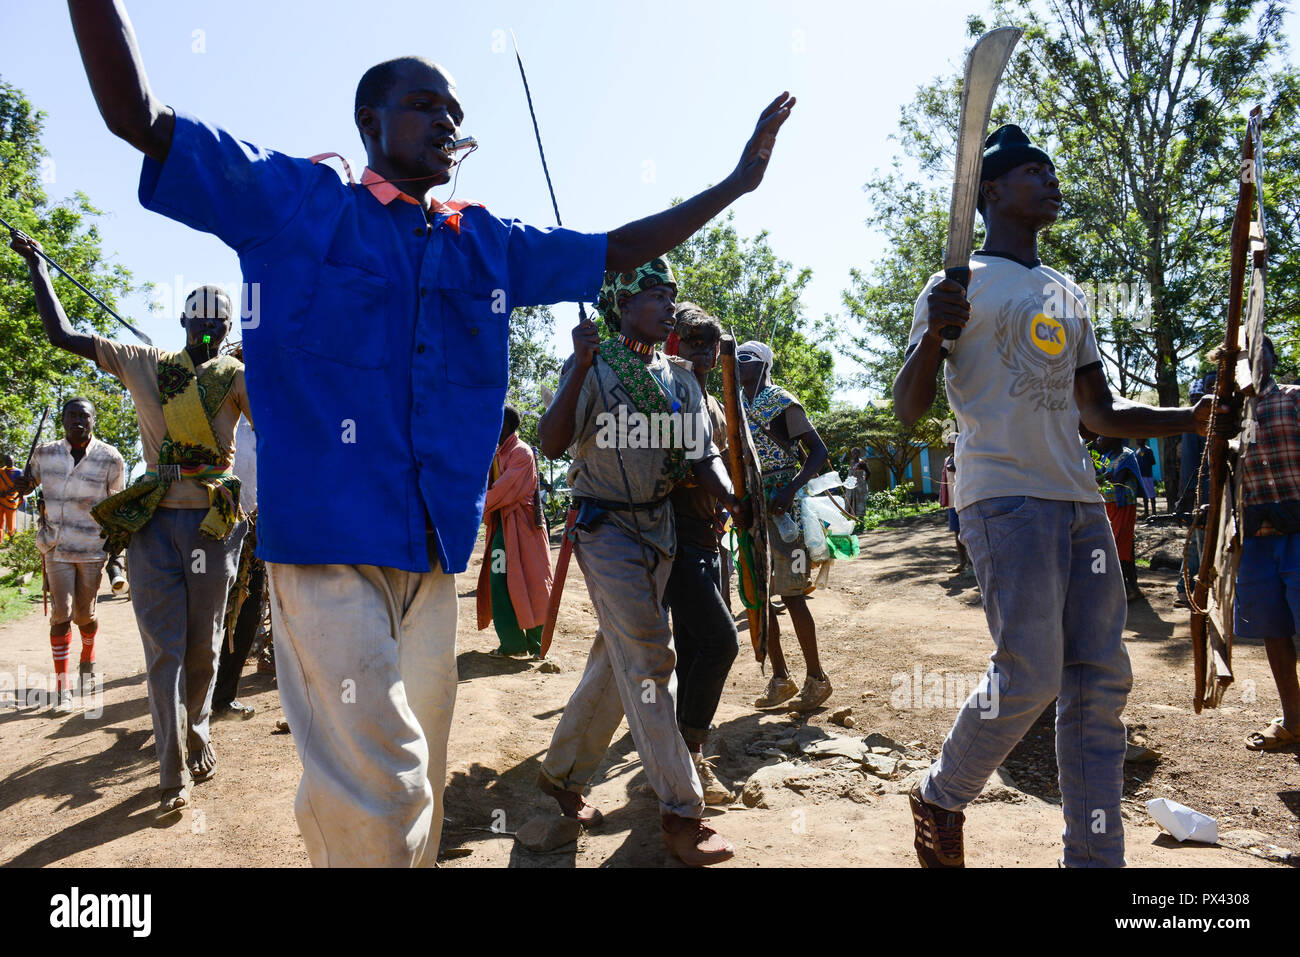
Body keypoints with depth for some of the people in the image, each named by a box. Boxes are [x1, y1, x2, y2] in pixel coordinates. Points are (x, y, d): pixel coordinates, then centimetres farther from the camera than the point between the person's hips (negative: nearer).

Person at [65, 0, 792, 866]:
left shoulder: (488, 243, 16)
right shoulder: (295, 201, 5)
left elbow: (614, 252, 23)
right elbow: (137, 115, 0)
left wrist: (736, 183, 24)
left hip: (435, 552, 5)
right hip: (328, 540, -5)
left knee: (417, 786, 12)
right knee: (379, 794, -13)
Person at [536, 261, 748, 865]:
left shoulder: (679, 378, 10)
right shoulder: (593, 368, -8)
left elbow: (702, 454, 5)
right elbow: (552, 444, -21)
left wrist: (732, 499, -15)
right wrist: (580, 370, -33)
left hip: (659, 529, 7)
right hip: (607, 529, -7)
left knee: (618, 658, 12)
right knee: (649, 662, -9)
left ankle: (562, 774, 29)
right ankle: (680, 814, -2)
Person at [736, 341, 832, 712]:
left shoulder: (782, 402, -5)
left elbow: (818, 451, -9)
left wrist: (790, 490, -22)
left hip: (781, 508, -7)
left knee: (792, 595, -6)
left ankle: (816, 678, 8)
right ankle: (780, 678, 18)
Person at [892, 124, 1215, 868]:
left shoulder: (1070, 296, 22)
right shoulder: (959, 287, 1)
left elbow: (1100, 409, 24)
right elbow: (909, 411, -6)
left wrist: (1194, 418, 10)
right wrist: (933, 336, -24)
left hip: (1081, 500, 8)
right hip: (1006, 499, -7)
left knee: (1101, 681, 5)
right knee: (1029, 677, -13)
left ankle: (1096, 859, 16)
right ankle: (940, 800, 12)